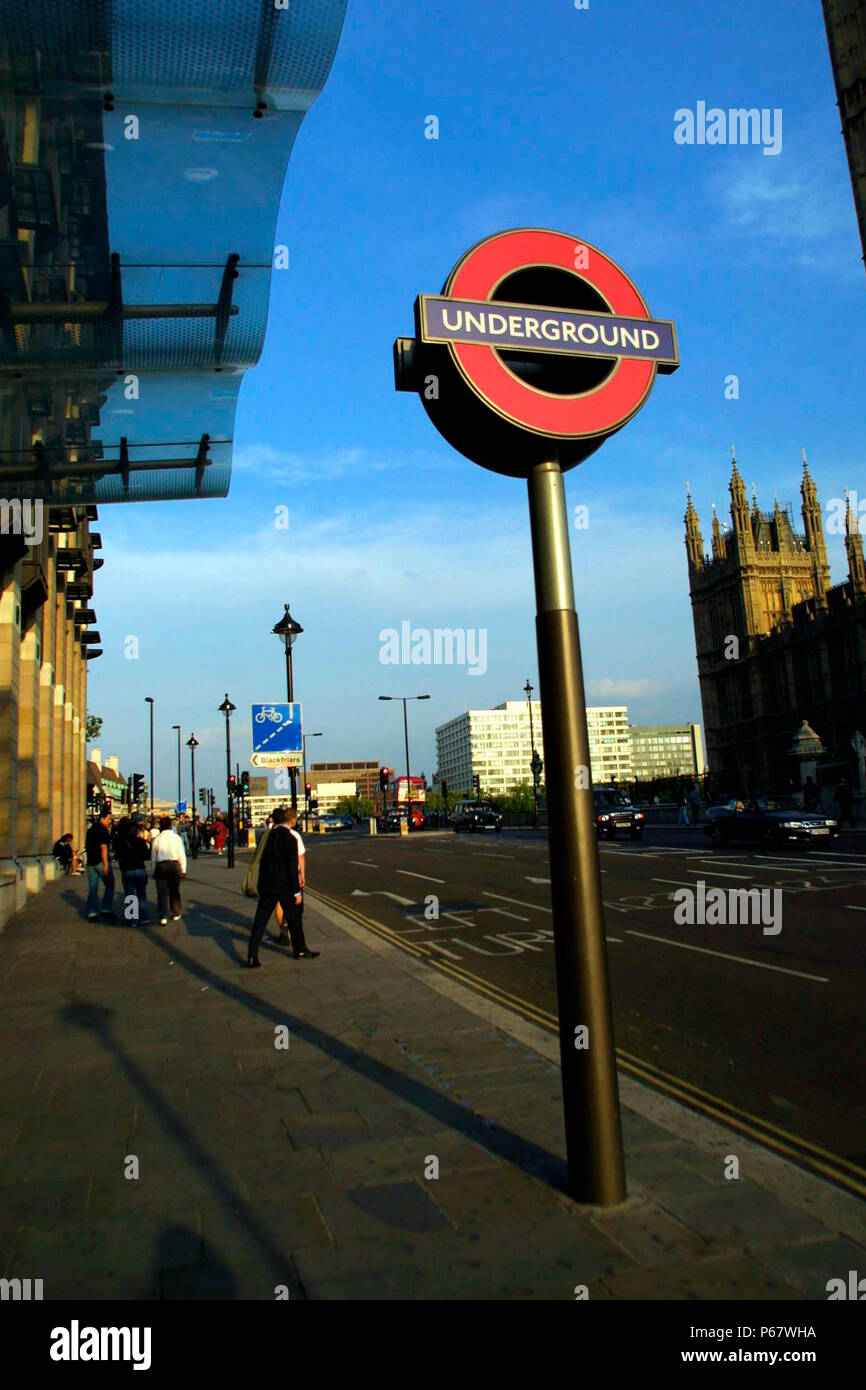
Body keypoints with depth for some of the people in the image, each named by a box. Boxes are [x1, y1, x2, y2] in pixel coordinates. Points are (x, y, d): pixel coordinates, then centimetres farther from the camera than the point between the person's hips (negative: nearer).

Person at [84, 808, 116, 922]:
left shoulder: (90, 830, 15)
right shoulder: (103, 830, -11)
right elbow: (103, 847, -17)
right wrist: (106, 865, -19)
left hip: (90, 862, 7)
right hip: (100, 862, -7)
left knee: (92, 888, 8)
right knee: (109, 885, 5)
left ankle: (92, 913, 7)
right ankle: (106, 909, 0)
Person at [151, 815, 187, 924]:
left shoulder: (157, 839, 0)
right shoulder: (176, 838, -3)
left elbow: (153, 857, 5)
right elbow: (182, 855, -1)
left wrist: (154, 870, 13)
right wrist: (183, 870, 7)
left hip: (160, 866, 0)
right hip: (174, 865, 0)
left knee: (162, 892, 3)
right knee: (174, 891, 12)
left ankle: (163, 917, -1)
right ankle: (176, 914, 23)